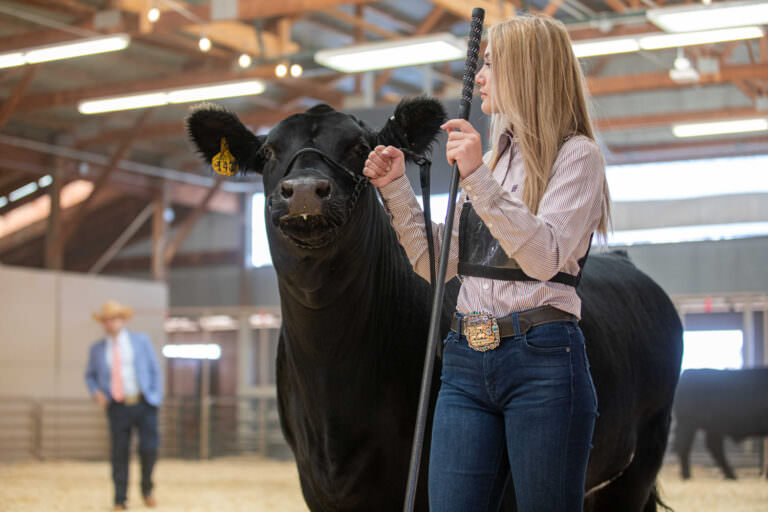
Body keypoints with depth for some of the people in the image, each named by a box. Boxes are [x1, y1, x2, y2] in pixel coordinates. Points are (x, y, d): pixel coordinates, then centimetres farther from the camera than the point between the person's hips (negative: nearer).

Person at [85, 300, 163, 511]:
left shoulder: (141, 341, 4)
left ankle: (146, 488, 16)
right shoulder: (97, 348, 7)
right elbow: (90, 376, 17)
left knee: (149, 449, -11)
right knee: (119, 454, -1)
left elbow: (155, 370, 7)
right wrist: (96, 392, -3)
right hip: (118, 407, 1)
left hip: (145, 405, -1)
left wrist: (157, 398, -3)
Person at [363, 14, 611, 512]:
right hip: (467, 363, 6)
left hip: (543, 359, -6)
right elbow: (436, 264, 21)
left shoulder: (577, 155, 0)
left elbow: (545, 257, -17)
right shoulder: (494, 156, 21)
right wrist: (396, 187, 13)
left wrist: (478, 178, -22)